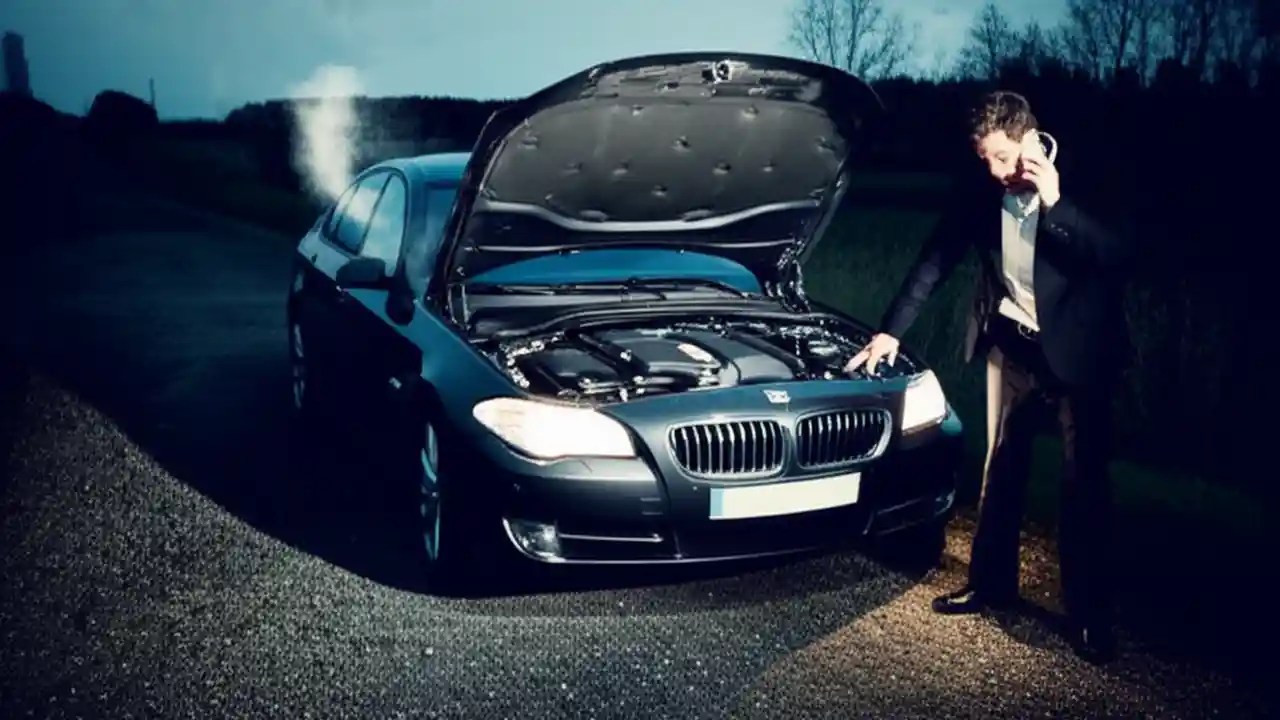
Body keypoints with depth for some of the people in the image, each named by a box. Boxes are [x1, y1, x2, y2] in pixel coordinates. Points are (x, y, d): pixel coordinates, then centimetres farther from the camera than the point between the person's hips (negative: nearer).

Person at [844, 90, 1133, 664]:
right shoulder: (981, 192, -7)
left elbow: (1120, 258, -27)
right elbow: (936, 259, 0)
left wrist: (1055, 205, -34)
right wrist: (891, 330, -2)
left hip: (1078, 348, -3)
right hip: (1013, 343, 4)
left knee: (1084, 480, 0)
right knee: (1001, 466, 11)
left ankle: (1087, 613, 9)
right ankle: (991, 583, 25)